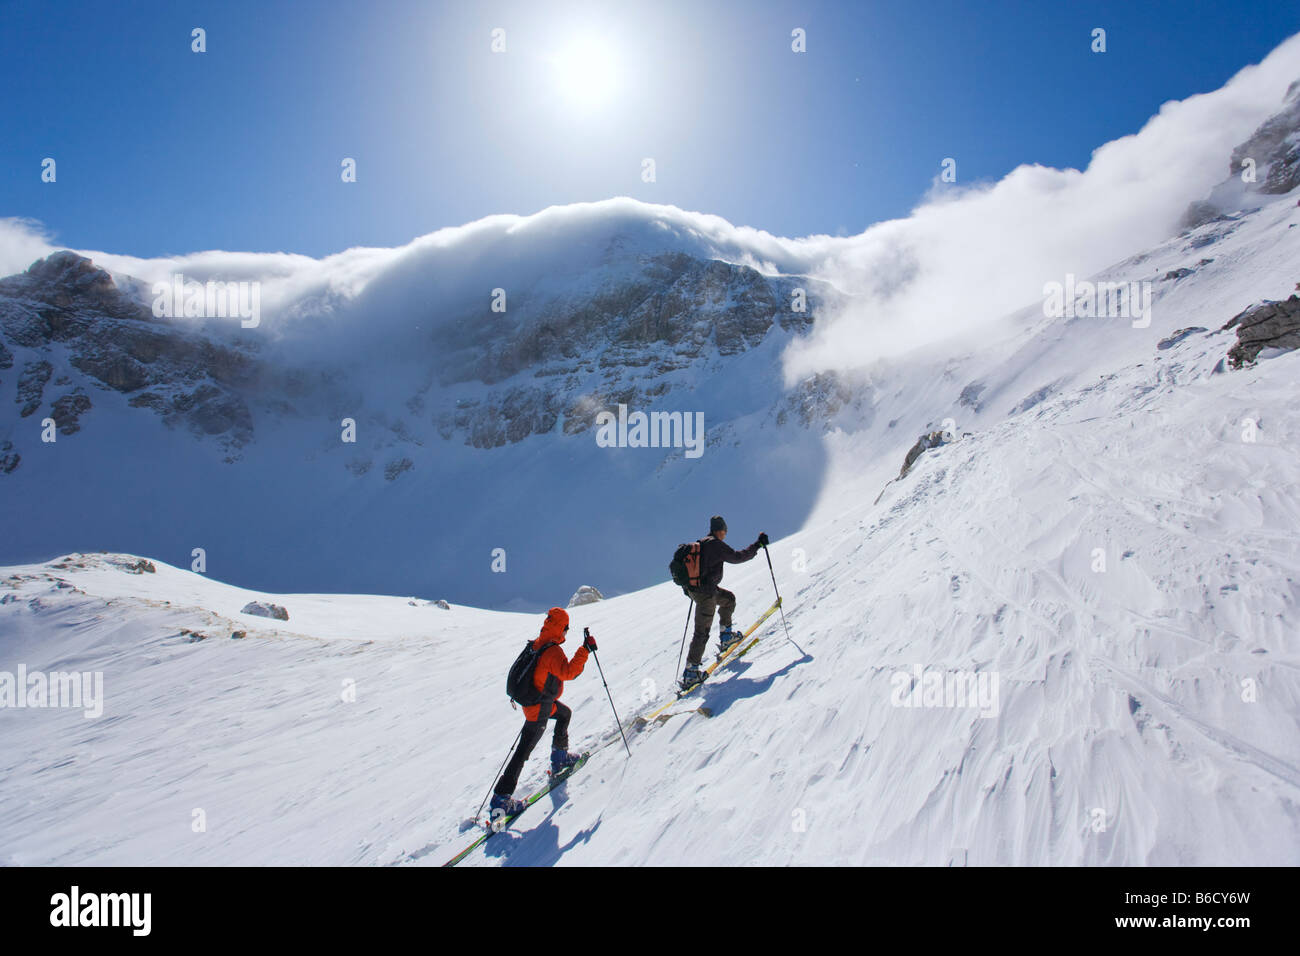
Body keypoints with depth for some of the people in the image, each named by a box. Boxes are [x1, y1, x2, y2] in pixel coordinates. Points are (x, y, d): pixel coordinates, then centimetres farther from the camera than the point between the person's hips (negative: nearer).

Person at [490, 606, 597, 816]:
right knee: (524, 751, -5)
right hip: (539, 708, -9)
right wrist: (585, 650, -38)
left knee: (565, 713, 30)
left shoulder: (537, 643, 2)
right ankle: (501, 797, -2)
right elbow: (567, 672, -39)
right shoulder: (552, 651, -26)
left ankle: (559, 757, 42)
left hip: (533, 697, 9)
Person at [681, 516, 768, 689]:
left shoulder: (700, 544, 11)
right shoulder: (717, 545, -15)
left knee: (729, 598, 28)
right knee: (702, 632, -5)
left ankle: (726, 636, 32)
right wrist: (758, 545, -7)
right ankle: (690, 671, -4)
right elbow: (738, 557, -15)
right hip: (706, 593, -9)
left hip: (695, 588, 9)